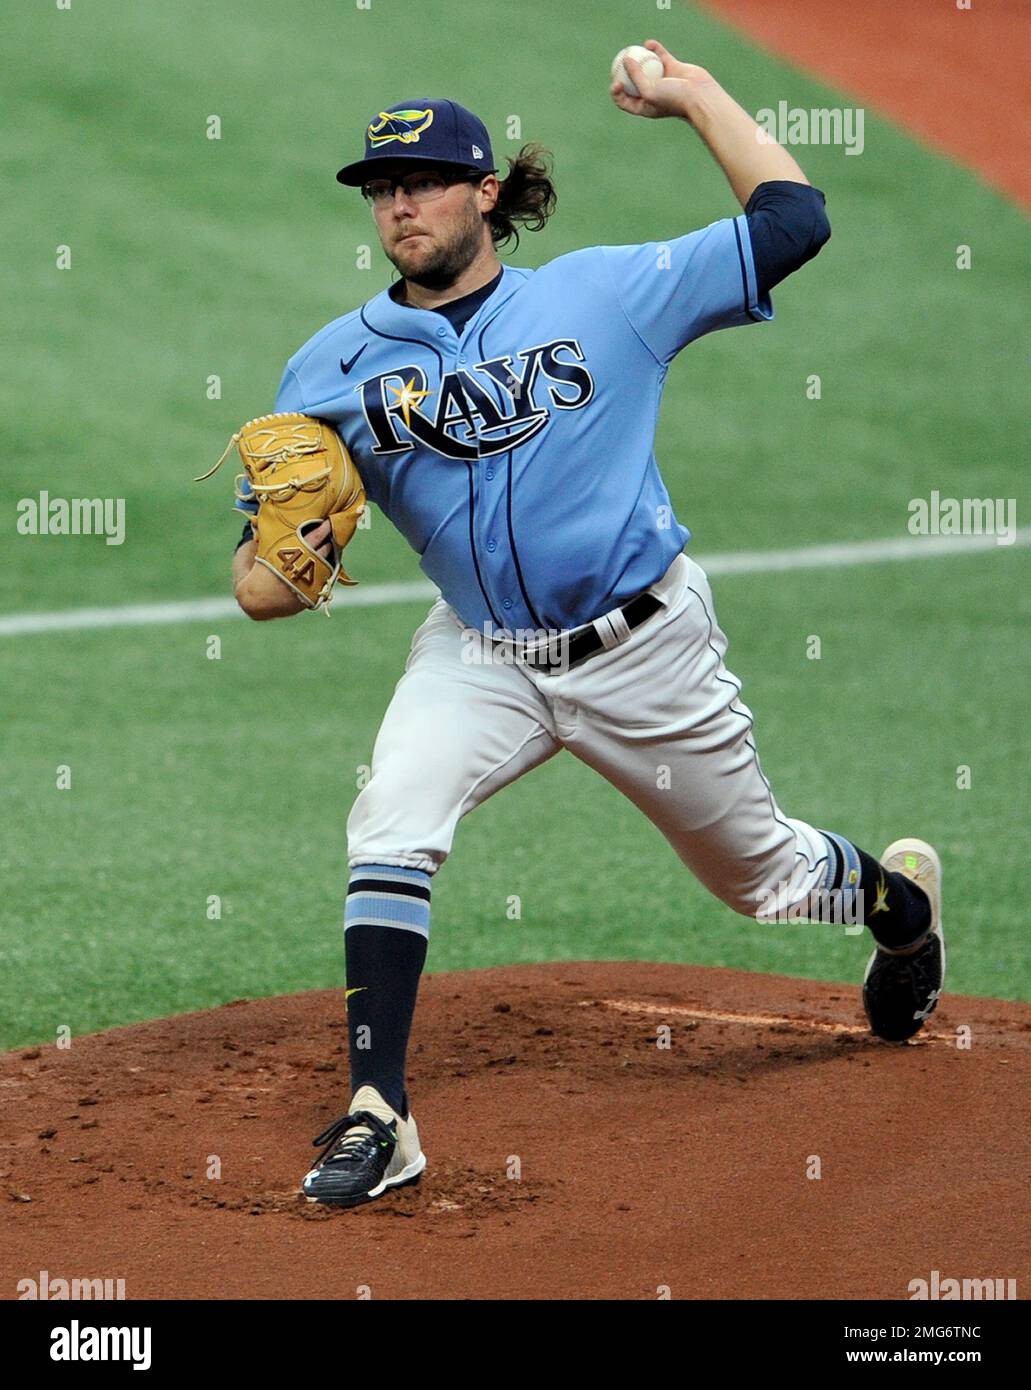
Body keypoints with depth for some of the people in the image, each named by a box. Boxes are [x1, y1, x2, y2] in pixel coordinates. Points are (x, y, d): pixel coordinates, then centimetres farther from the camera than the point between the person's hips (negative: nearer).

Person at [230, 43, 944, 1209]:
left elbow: (791, 221, -8)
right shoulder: (334, 365, -4)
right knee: (389, 827, -25)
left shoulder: (608, 292, -8)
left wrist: (696, 95, -5)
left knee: (758, 868, 14)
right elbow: (265, 572, -5)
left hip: (646, 645, -1)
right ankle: (377, 1115, -21)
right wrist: (267, 573, -29)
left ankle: (901, 897, 50)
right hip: (480, 653, 1)